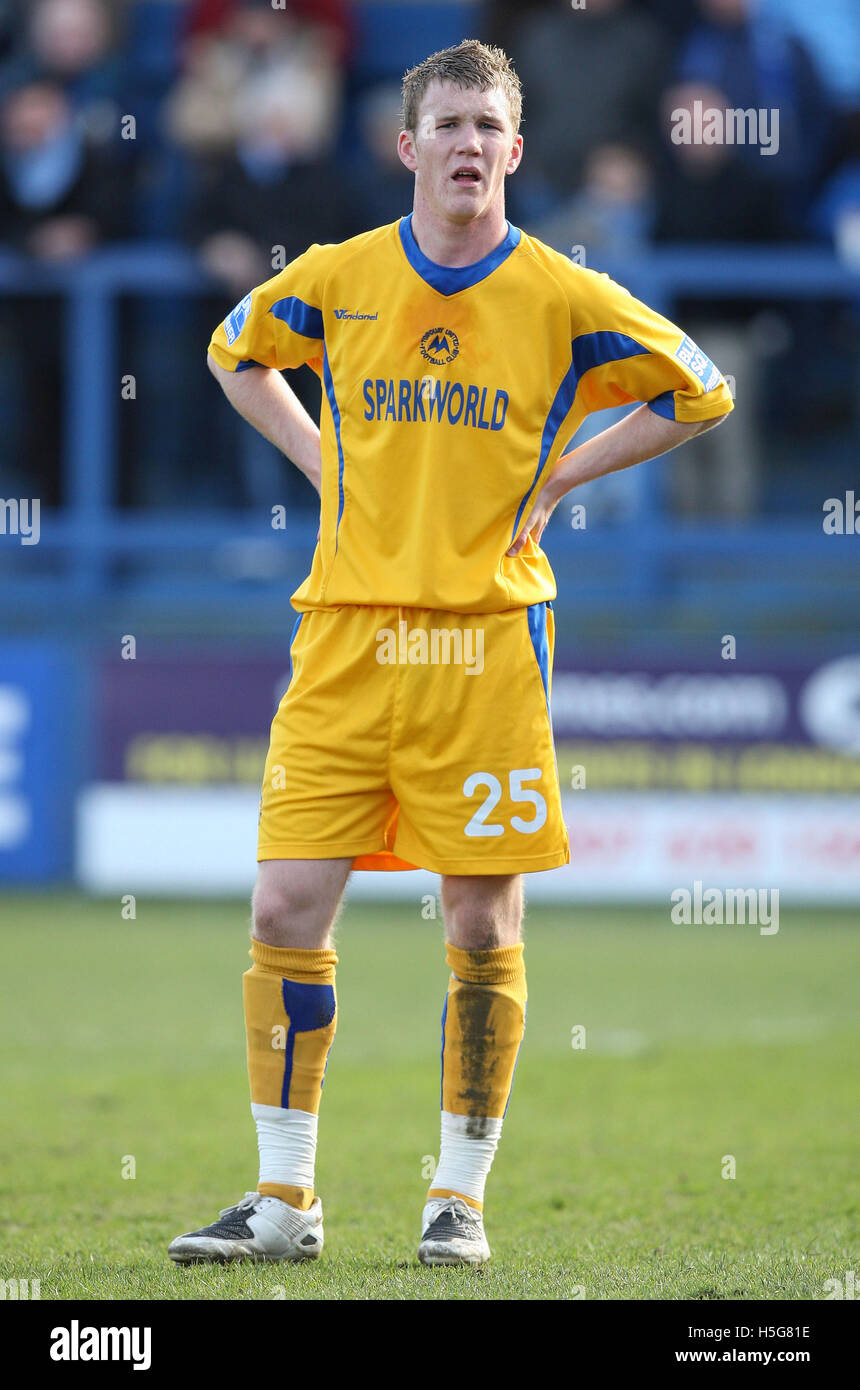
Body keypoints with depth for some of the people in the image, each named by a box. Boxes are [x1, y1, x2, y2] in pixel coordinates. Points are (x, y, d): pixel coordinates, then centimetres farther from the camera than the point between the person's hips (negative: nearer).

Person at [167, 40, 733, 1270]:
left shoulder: (563, 299, -1)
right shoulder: (335, 280, 4)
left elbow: (699, 394, 9)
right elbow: (236, 355, 24)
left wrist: (556, 480, 3)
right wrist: (320, 463, 11)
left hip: (487, 641, -1)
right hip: (345, 636, 2)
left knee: (484, 931, 0)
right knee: (288, 910, -3)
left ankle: (460, 1200, 11)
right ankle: (285, 1200, 6)